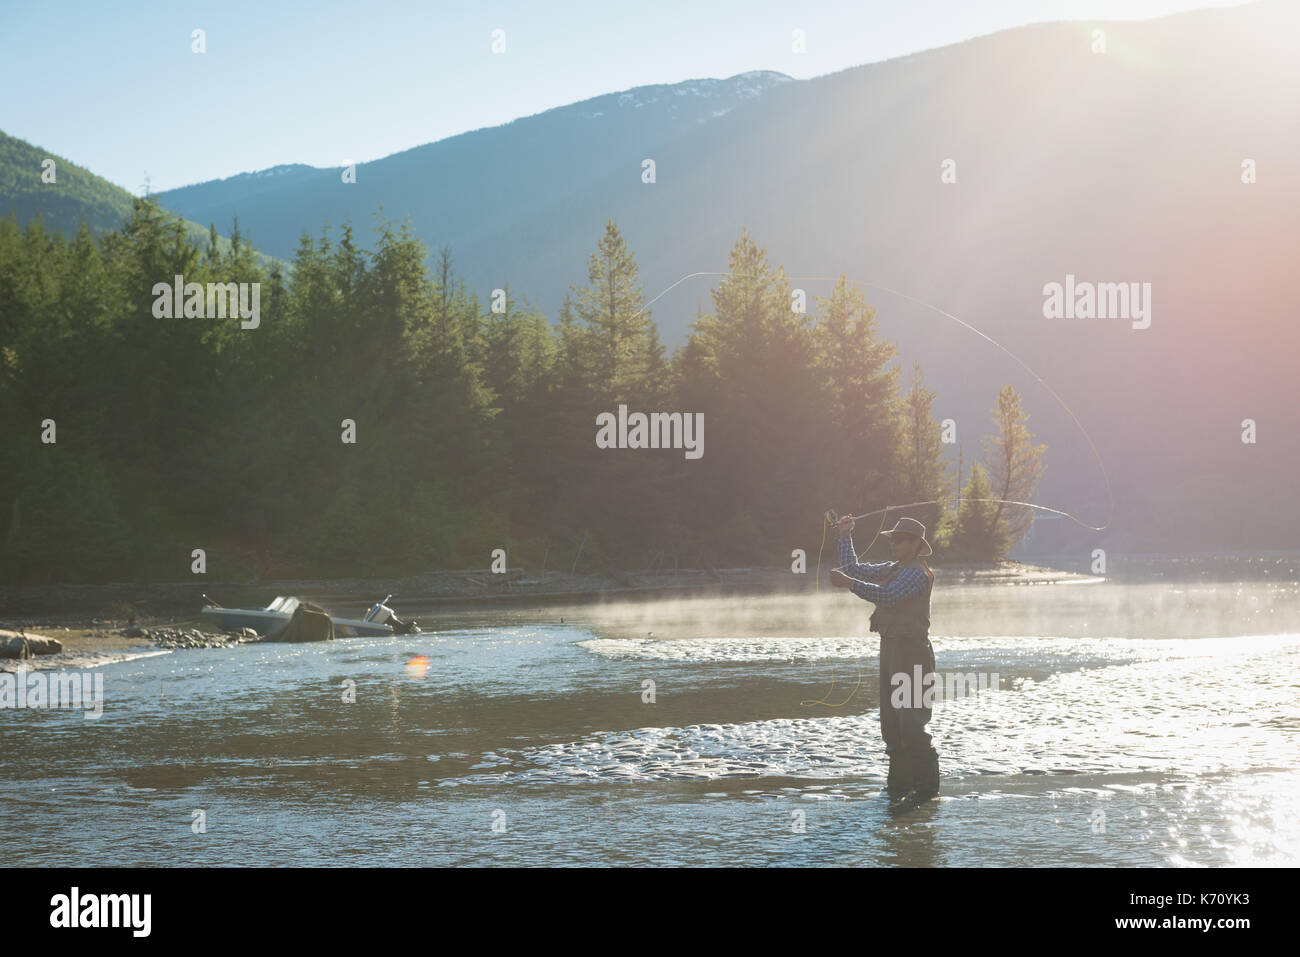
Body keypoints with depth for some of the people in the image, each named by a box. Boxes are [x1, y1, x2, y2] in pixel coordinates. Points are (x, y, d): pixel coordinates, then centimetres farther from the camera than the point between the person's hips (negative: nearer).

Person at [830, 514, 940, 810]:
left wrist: (849, 583, -28)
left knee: (910, 721, -13)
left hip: (911, 652, -10)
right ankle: (900, 780, 18)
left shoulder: (917, 573, -12)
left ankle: (927, 783, -11)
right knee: (891, 720, 11)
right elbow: (853, 568, 23)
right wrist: (845, 536, 16)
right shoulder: (891, 569, 18)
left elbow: (887, 595, -26)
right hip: (892, 649, 10)